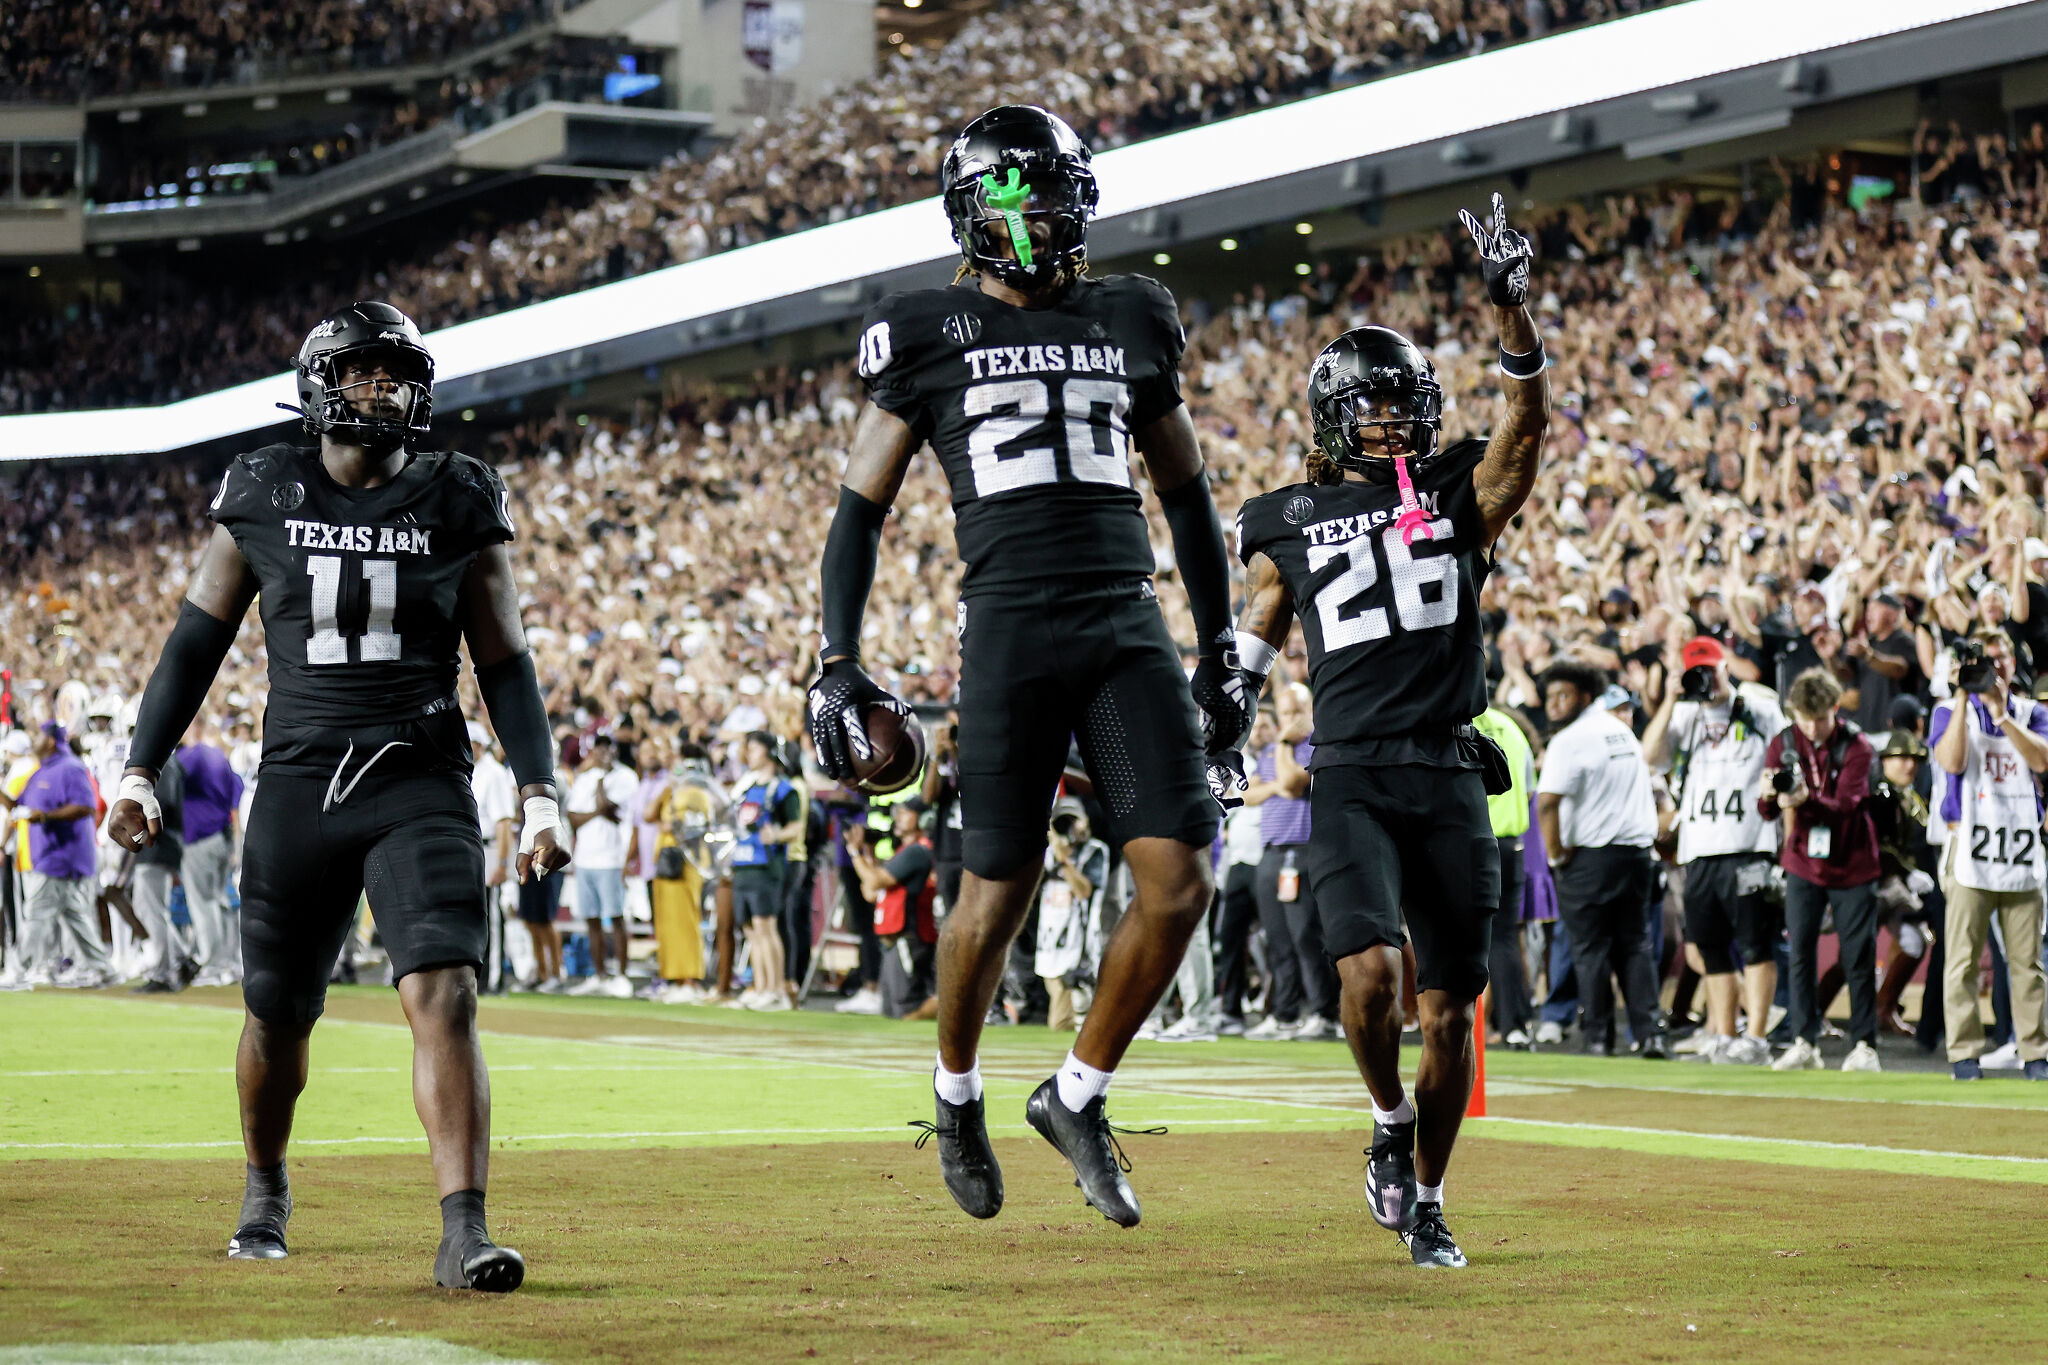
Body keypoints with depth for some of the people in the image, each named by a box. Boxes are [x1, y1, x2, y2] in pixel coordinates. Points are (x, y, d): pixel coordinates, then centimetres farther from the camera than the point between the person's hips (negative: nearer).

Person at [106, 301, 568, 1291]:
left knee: (443, 995, -18)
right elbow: (197, 640, 10)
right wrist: (139, 771, 5)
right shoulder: (263, 498, 5)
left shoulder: (456, 505, 4)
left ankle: (463, 1234, -20)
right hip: (297, 785, 1)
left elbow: (504, 663, 8)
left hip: (420, 788, -1)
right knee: (277, 1015, 10)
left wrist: (538, 792, -1)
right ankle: (265, 1191, 38)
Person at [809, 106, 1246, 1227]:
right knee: (999, 892, 0)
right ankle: (957, 1092, 28)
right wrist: (836, 667, -2)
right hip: (1010, 626, -3)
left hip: (1130, 629, 3)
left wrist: (1220, 650, 21)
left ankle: (1077, 1097, 10)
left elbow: (1185, 495, 24)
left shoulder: (1129, 323, 16)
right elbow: (860, 510, 7)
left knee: (1180, 883, -8)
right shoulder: (929, 336, 6)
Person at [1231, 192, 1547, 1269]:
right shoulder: (1288, 522, 10)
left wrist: (1509, 301, -18)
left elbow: (1527, 419, -8)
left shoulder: (1459, 493, 8)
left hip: (1450, 782, 1)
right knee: (1368, 968, -23)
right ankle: (1389, 1121, 6)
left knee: (1448, 1010, 4)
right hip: (1351, 780, -1)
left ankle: (1425, 1198, 21)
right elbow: (1256, 640, 21)